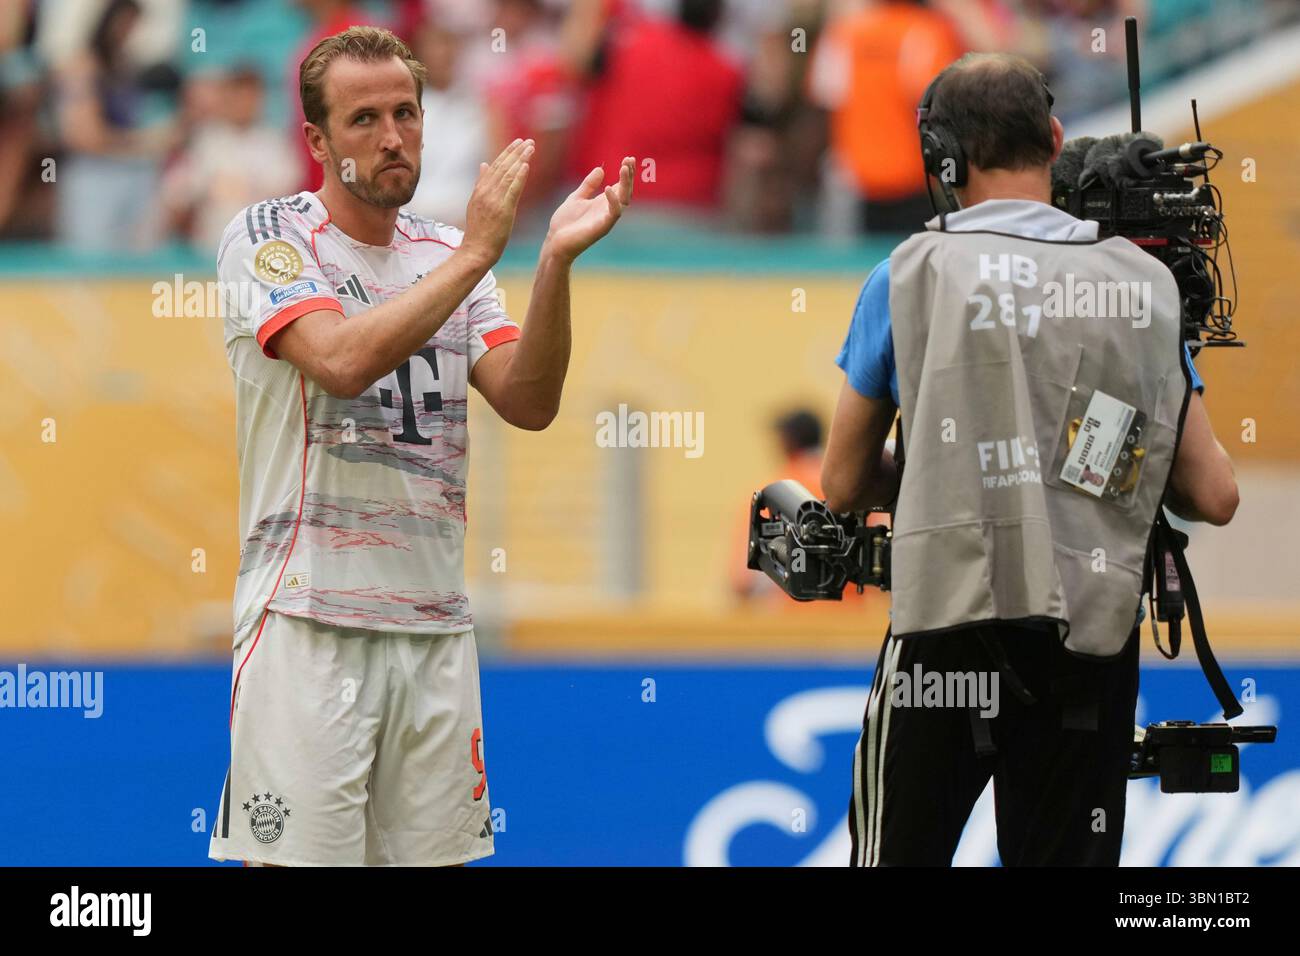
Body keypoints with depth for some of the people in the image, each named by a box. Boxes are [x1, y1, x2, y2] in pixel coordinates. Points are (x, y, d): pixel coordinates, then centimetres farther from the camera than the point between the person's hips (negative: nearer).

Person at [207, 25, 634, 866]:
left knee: (434, 854, 5)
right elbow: (343, 360, -21)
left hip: (434, 622, 5)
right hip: (308, 621, -5)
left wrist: (557, 262, -13)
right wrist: (476, 252, -18)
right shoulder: (268, 238, -3)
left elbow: (528, 403, 1)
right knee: (295, 857, -8)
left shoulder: (448, 257, 13)